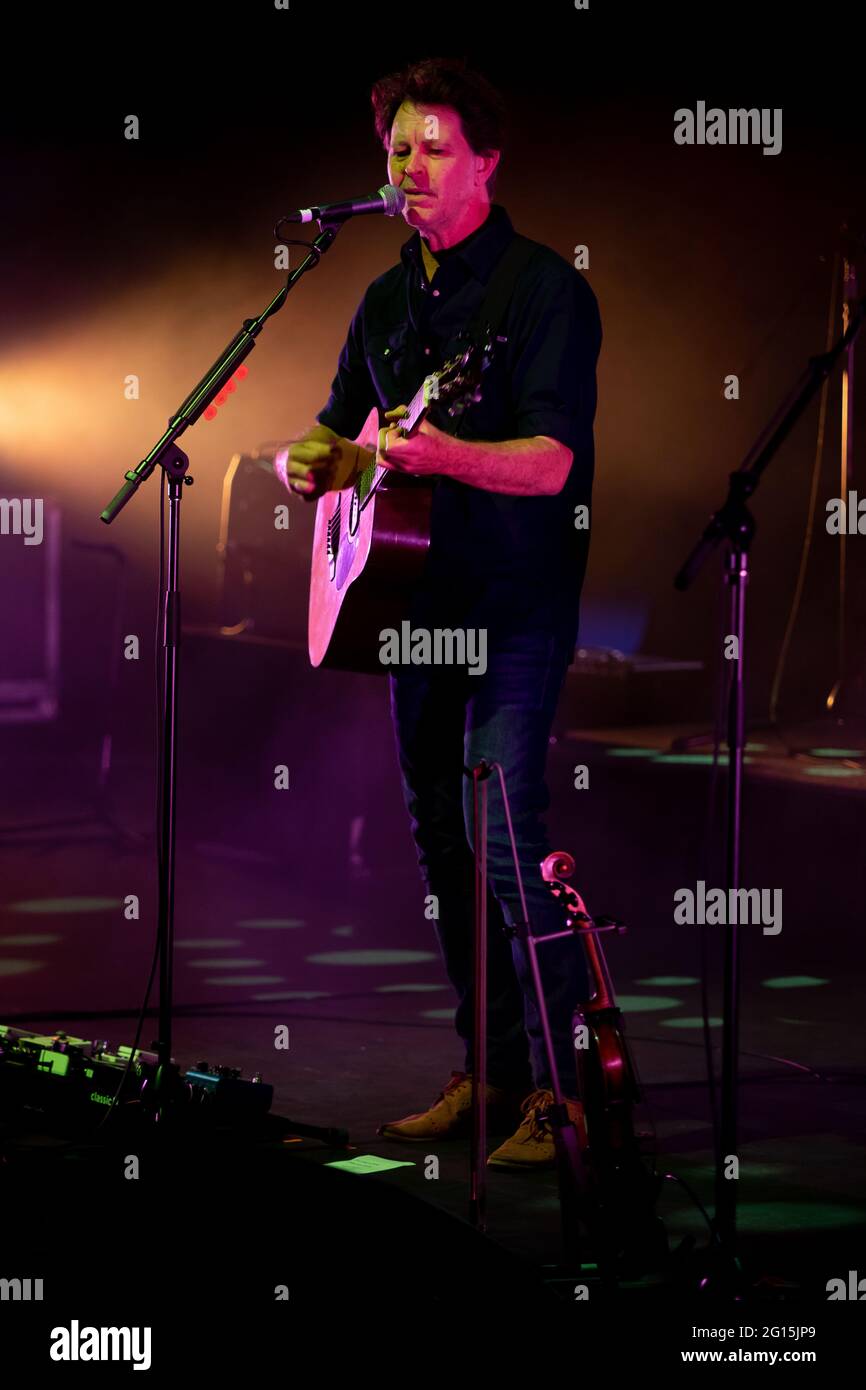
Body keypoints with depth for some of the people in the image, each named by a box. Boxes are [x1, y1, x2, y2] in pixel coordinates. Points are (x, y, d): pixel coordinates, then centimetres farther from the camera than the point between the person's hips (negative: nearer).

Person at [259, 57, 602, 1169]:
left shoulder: (545, 289, -9)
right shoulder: (387, 300, 13)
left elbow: (550, 461, -19)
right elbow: (341, 422, 27)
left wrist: (441, 454, -35)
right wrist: (309, 460, 3)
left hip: (518, 606, -7)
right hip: (416, 595, 8)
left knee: (505, 840, -16)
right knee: (441, 843, 10)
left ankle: (557, 1090, -10)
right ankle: (486, 1072, 20)